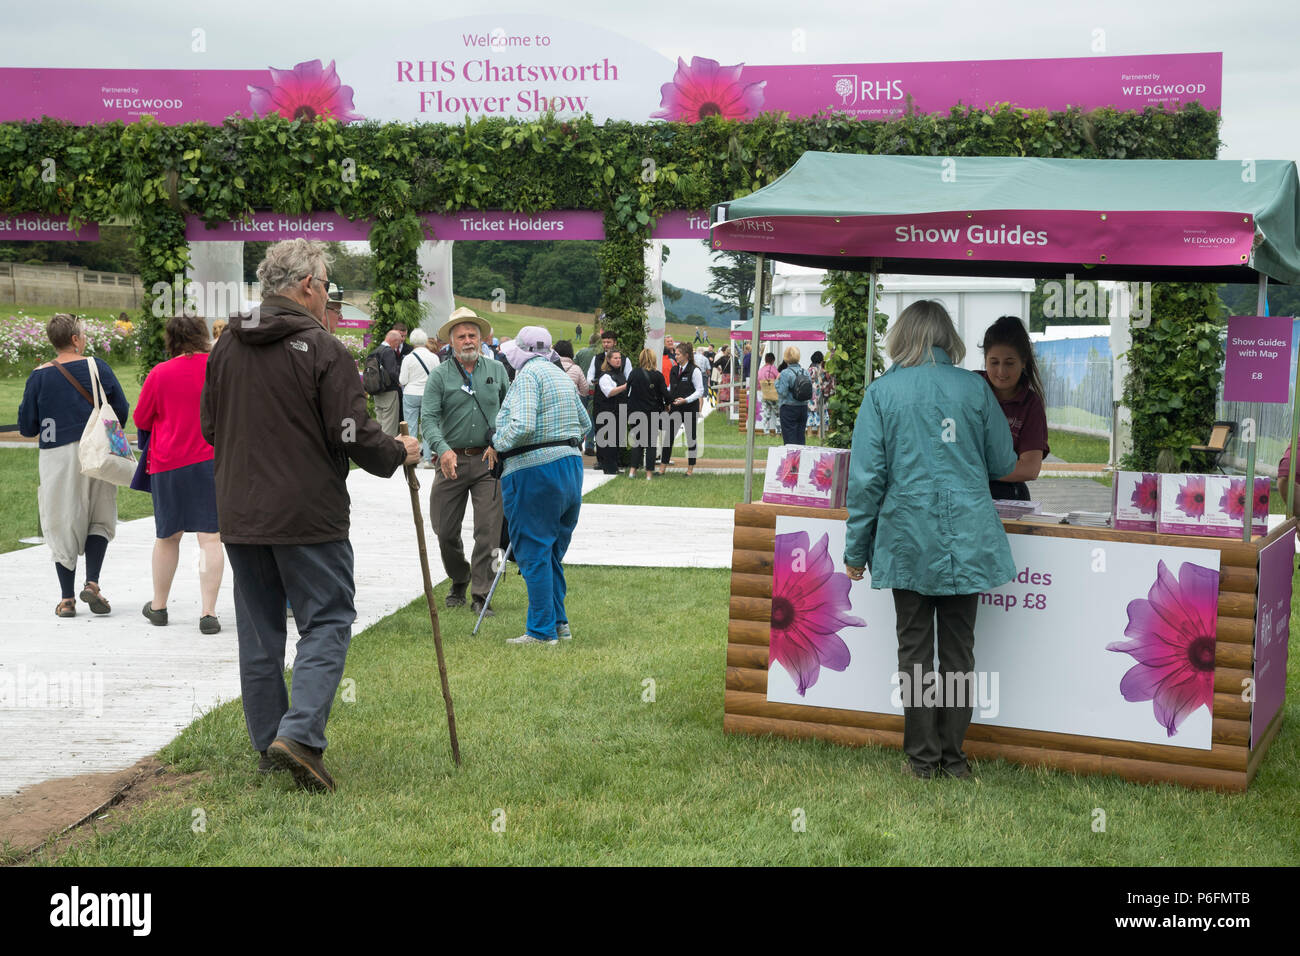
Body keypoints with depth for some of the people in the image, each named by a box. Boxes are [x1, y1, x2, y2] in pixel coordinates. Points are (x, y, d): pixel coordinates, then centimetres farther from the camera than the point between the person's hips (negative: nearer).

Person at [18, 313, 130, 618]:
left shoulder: (39, 376, -3)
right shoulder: (98, 367, -4)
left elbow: (26, 427, -1)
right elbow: (122, 410, -1)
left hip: (56, 457, 0)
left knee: (61, 524, 7)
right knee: (99, 519, 13)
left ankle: (66, 599, 6)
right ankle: (92, 583, -4)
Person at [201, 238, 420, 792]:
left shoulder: (225, 348, 8)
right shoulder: (321, 348, -12)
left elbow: (209, 428, 17)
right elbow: (354, 435, -14)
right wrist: (400, 454, 4)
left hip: (239, 515, 6)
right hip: (308, 516, -6)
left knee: (259, 632, 13)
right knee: (327, 622, 2)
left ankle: (268, 746, 19)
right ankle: (300, 733, -12)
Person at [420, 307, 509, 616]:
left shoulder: (497, 370, 7)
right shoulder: (439, 375, 0)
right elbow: (428, 418, -9)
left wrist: (499, 443, -6)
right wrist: (443, 449, -25)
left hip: (488, 460, 0)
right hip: (452, 460, 0)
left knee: (488, 529, -7)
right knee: (445, 530, 6)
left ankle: (481, 594, 0)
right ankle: (459, 582, 30)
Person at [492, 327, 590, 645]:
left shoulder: (528, 375, -10)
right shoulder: (561, 375, 17)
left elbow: (522, 426, -22)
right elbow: (585, 424, 24)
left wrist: (498, 443, -6)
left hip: (534, 472, -9)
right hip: (572, 465, 9)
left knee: (533, 553, -2)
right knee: (552, 553, 17)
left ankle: (541, 630, 0)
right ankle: (559, 623, 20)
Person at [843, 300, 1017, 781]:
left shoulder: (882, 390, -2)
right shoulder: (973, 388, 1)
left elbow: (867, 475, -4)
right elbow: (1003, 463, 8)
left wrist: (856, 547, 4)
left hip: (908, 536, -1)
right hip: (966, 535, 1)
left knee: (914, 647, 6)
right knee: (958, 648, 7)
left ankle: (923, 756, 10)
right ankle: (953, 756, 13)